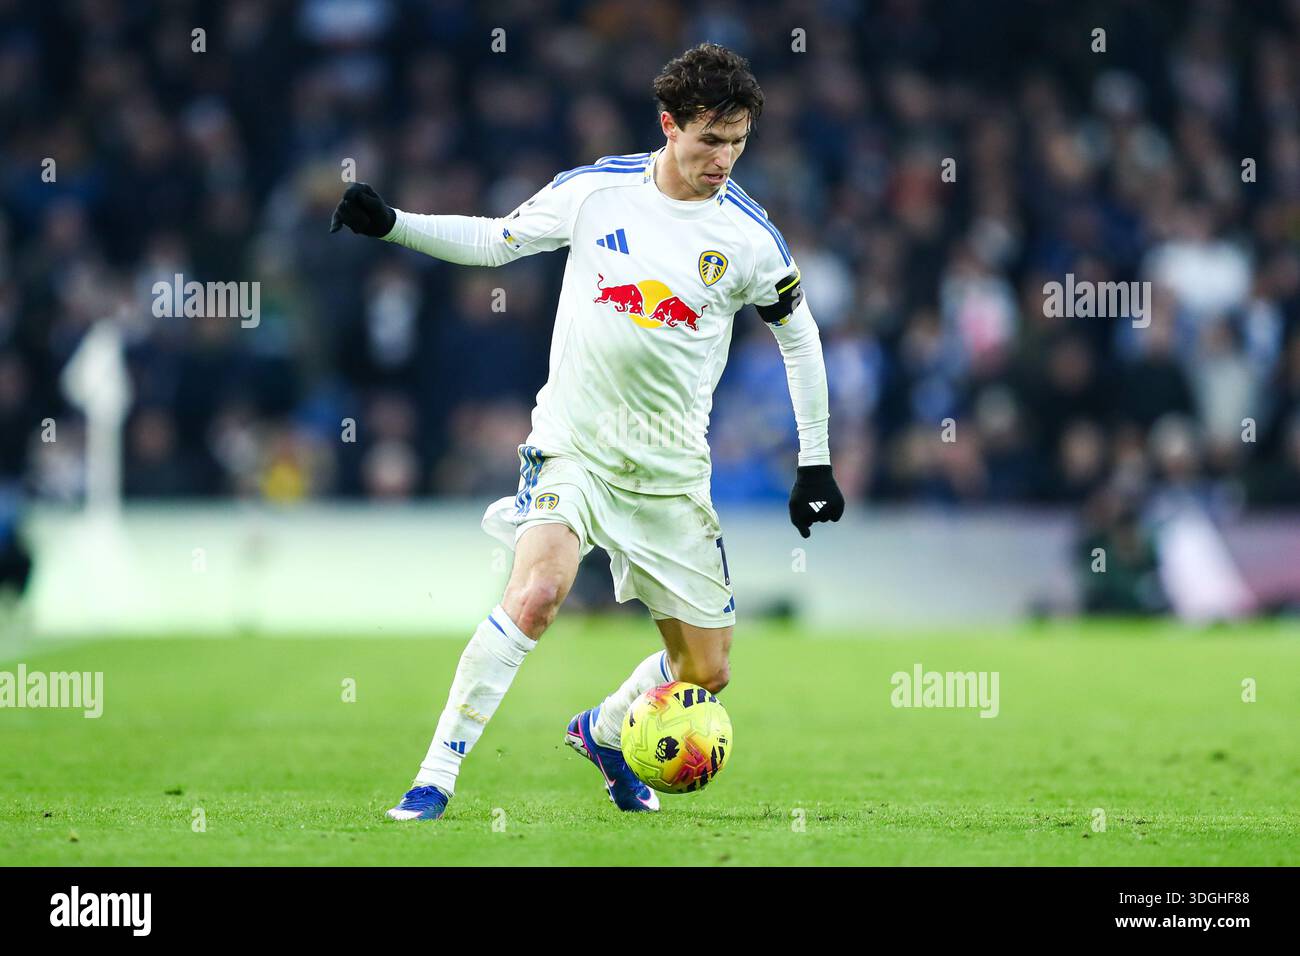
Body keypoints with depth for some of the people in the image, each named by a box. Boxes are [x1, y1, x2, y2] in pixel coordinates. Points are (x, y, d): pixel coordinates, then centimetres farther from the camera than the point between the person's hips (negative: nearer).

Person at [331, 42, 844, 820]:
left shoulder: (748, 236, -4)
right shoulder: (597, 189, -4)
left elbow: (800, 335, 11)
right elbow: (496, 241, 10)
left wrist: (816, 463, 10)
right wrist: (390, 224, -3)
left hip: (672, 471, 2)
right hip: (574, 443, -2)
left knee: (707, 672, 5)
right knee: (538, 590, -29)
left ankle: (602, 733, 38)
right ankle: (436, 779, -22)